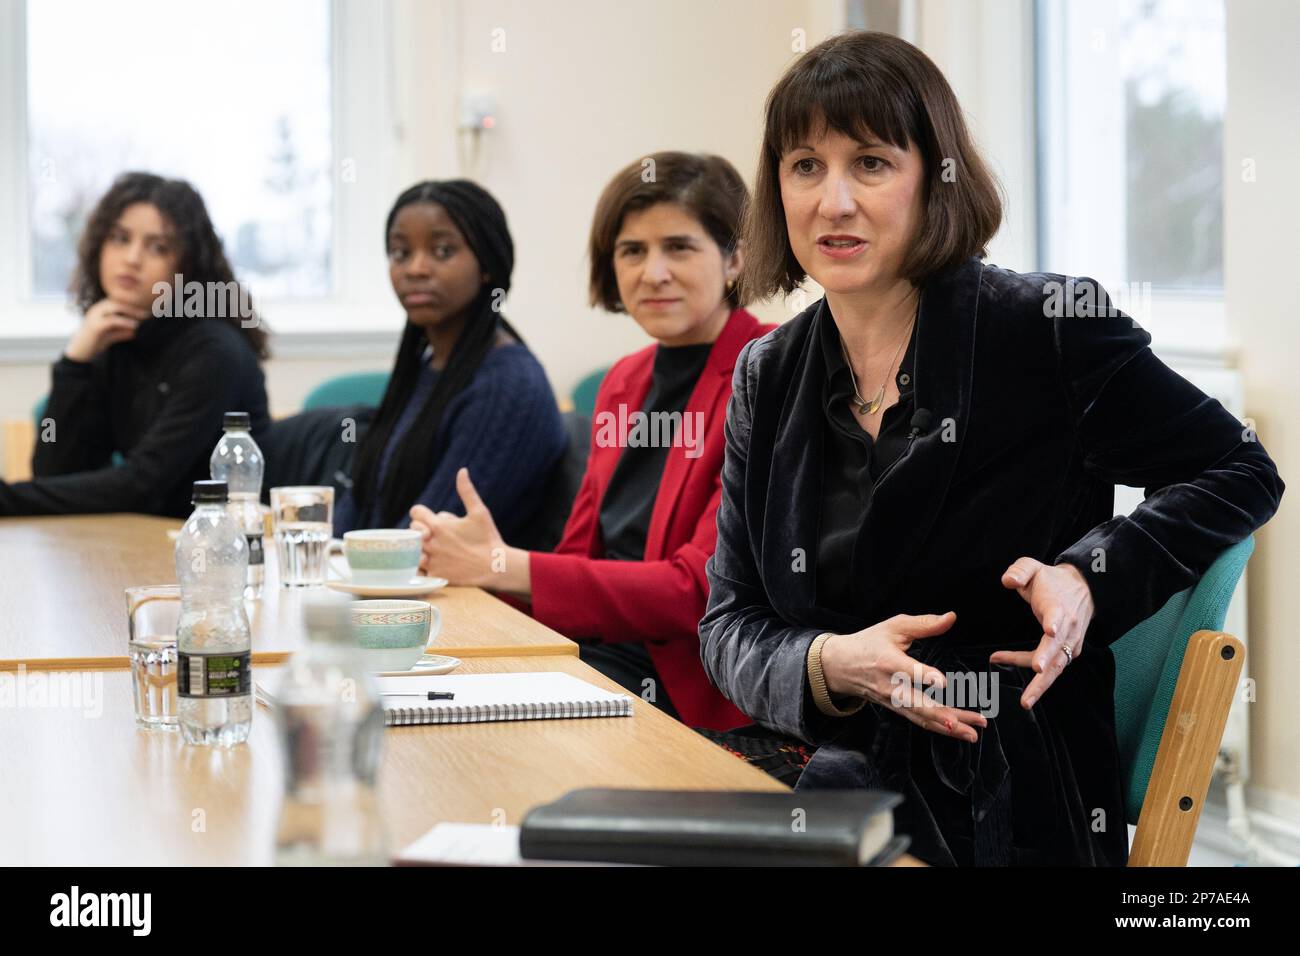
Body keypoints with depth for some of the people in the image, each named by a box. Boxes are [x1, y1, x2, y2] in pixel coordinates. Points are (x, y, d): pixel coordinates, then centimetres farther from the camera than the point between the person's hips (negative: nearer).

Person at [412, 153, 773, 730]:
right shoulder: (625, 381, 15)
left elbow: (702, 591, -17)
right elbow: (577, 561, 14)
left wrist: (501, 566, -18)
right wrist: (456, 558, -6)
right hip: (588, 659, 7)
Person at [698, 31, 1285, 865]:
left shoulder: (1050, 330, -5)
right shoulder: (767, 380, 9)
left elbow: (1239, 473, 3)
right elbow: (730, 625, 8)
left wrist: (1091, 578, -14)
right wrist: (828, 666, -15)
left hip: (1011, 817, -5)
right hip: (827, 775, 5)